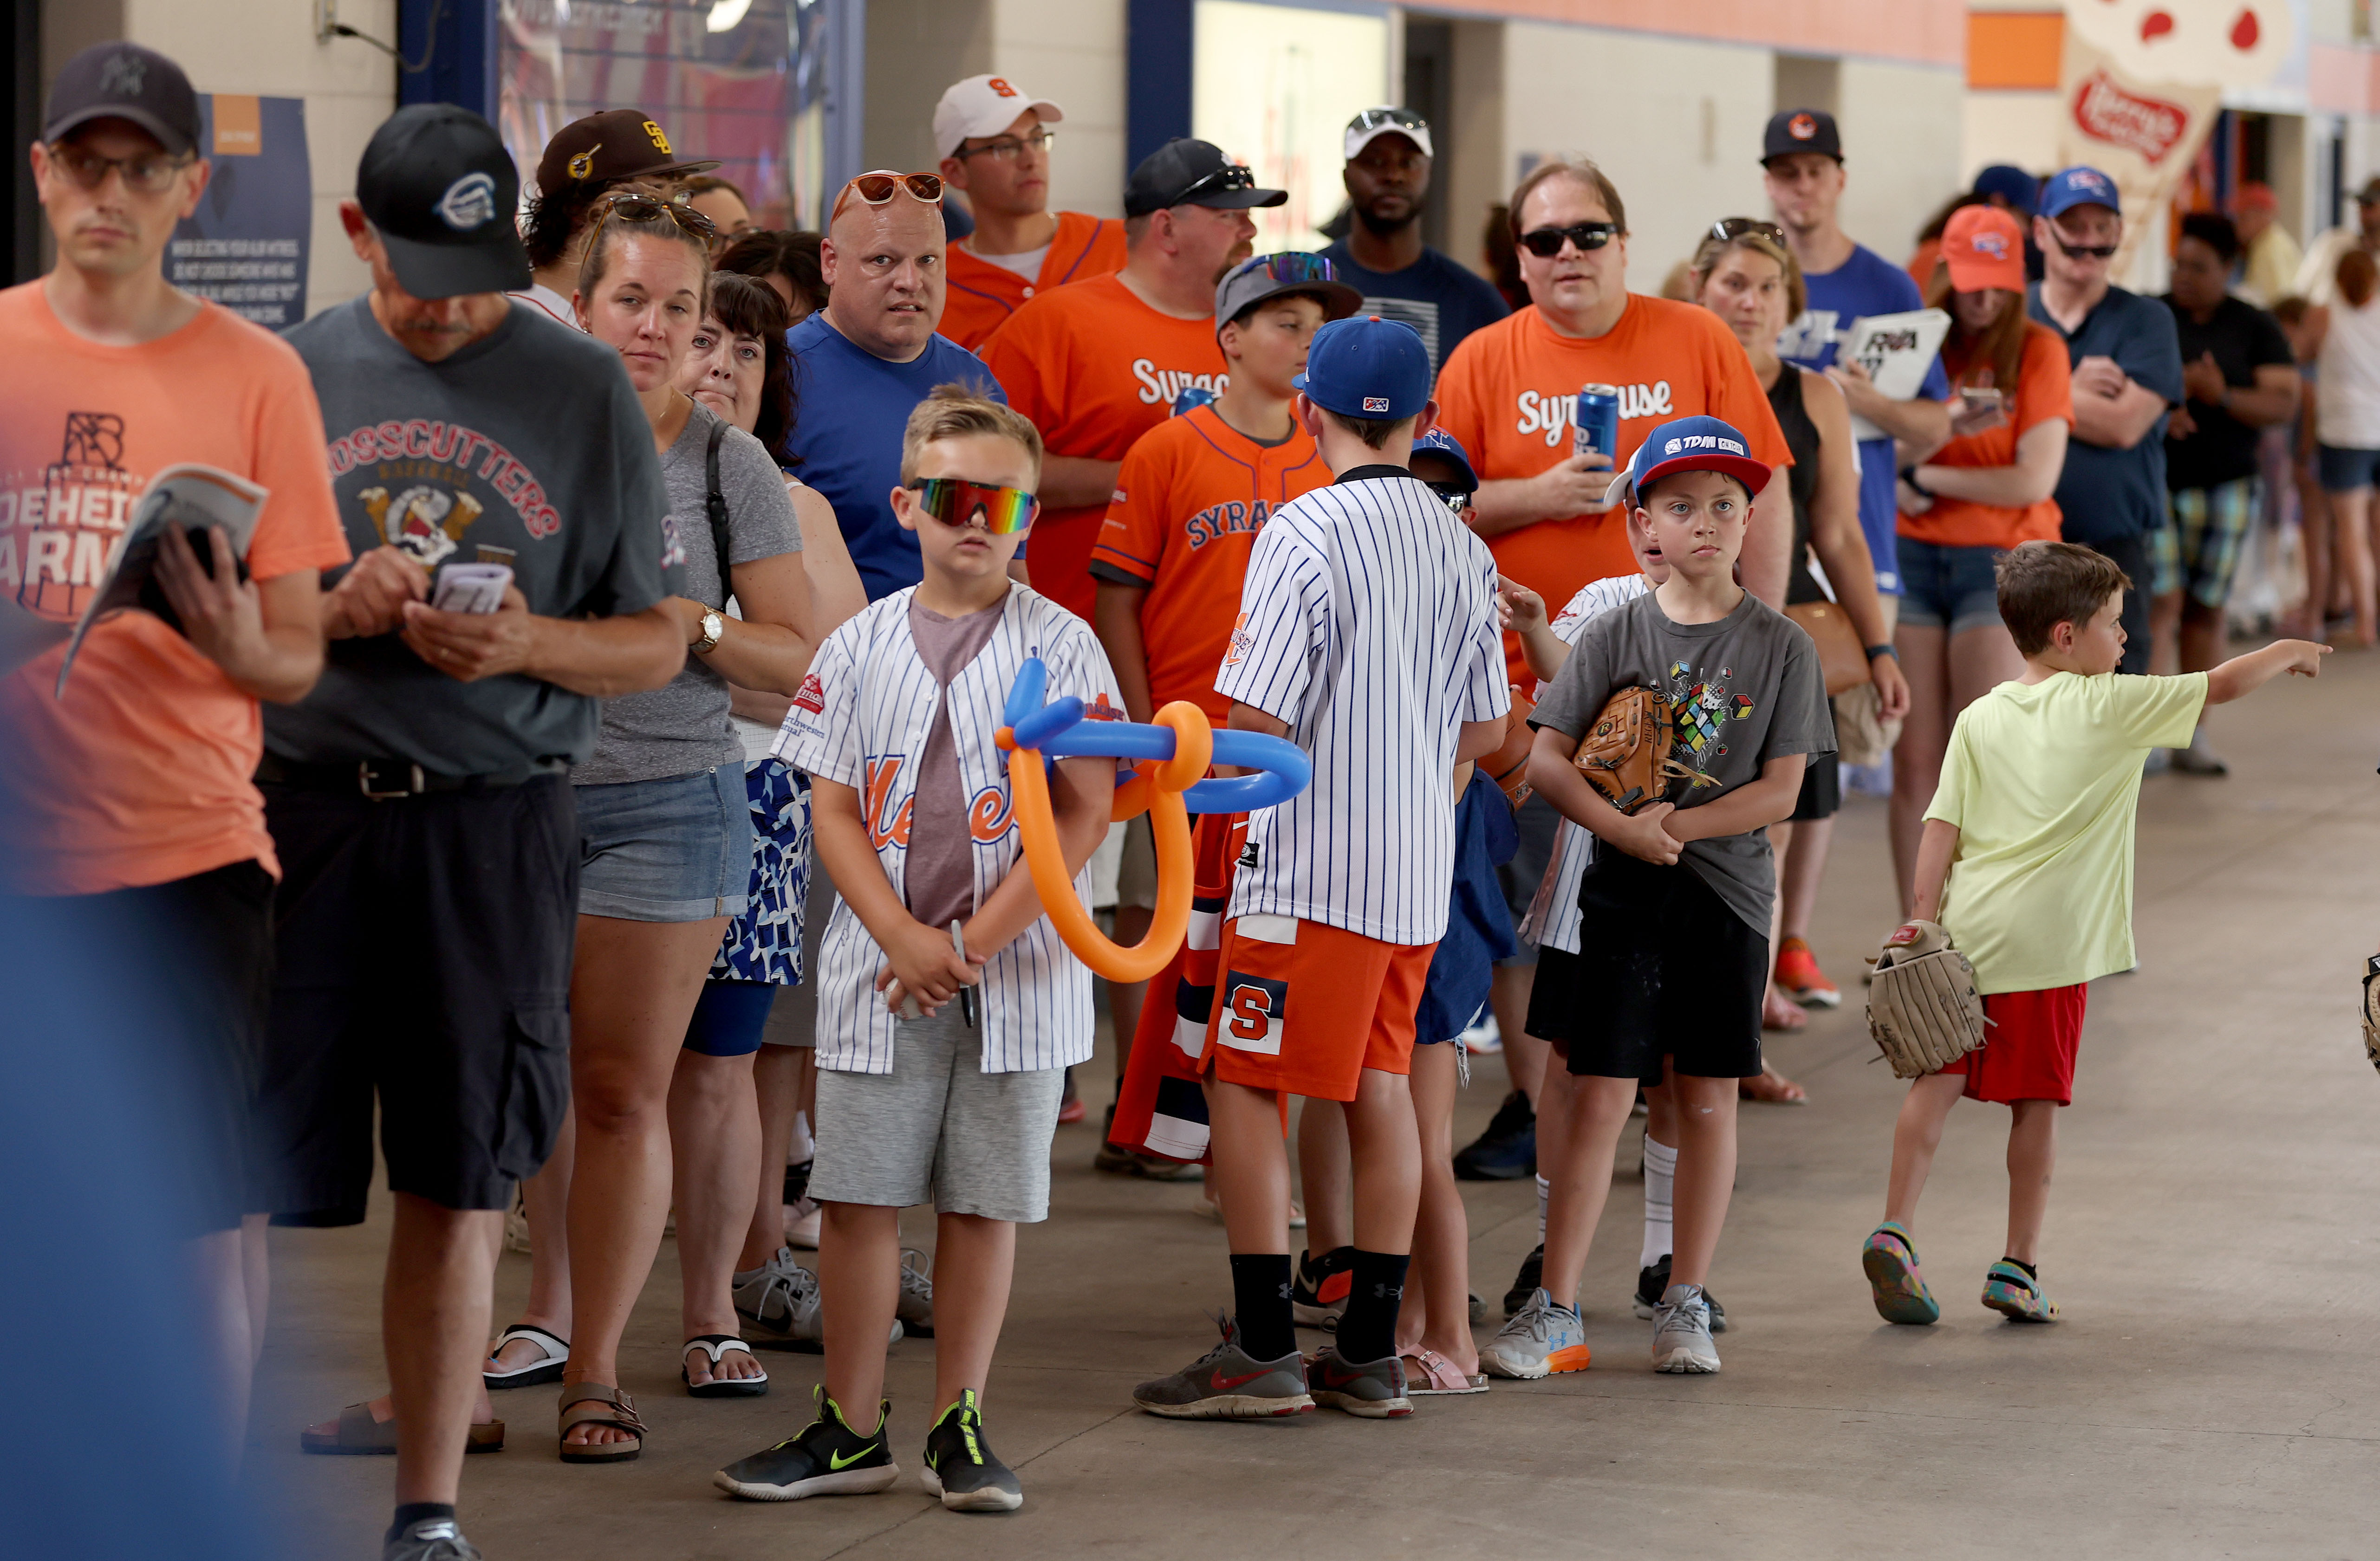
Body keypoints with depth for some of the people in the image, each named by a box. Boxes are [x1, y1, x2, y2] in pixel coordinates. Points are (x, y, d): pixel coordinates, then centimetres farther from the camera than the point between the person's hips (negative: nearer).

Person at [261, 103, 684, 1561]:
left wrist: (527, 645, -12)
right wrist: (329, 613, -10)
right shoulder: (289, 376, 6)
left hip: (495, 823, 0)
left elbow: (657, 644, 6)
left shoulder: (586, 389, 5)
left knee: (457, 1182, 3)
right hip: (300, 805, 0)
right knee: (251, 1174, -1)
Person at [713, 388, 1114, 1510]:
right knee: (858, 1196, 1)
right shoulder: (861, 648, 6)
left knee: (983, 1200, 3)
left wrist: (976, 939, -11)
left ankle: (958, 1428, 13)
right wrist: (907, 940, -11)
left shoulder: (1059, 645, 0)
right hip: (879, 972, 1)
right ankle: (851, 1431, 11)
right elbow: (835, 810, 3)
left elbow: (1086, 809, -5)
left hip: (1015, 968, -1)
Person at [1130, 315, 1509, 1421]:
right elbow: (1488, 731, 14)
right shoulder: (1462, 546, 8)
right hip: (1418, 869, 7)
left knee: (1243, 1083, 0)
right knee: (1380, 1086, 11)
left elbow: (1255, 718, -17)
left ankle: (1264, 1351, -2)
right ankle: (1371, 1353, 14)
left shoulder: (1304, 533, -13)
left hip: (1309, 862, -7)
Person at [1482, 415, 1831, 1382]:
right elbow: (1547, 759, -5)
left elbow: (1780, 791, -4)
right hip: (1620, 895, 0)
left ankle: (1686, 1306, 17)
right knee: (1598, 1096, -3)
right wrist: (1626, 830, -19)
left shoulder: (1780, 647, 1)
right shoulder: (1618, 633, 1)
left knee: (1707, 1100, 6)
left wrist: (1677, 824, -14)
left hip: (1725, 893, 1)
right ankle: (1556, 1311, 2)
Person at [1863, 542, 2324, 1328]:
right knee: (2037, 1101, 4)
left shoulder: (1979, 719, 9)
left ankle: (1896, 1228, -7)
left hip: (1966, 931, 4)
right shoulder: (2111, 707, -2)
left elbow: (1942, 827, 3)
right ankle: (2019, 1266, 8)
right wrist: (2289, 651, 20)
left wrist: (1923, 918, 2)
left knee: (1939, 1079, 6)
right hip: (2051, 939, -4)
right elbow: (2221, 685, 4)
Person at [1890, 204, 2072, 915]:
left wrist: (1925, 477, -4)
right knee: (1915, 757, 0)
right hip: (1911, 556, 2)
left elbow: (2034, 480, -9)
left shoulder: (2036, 350, -1)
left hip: (2000, 562, -2)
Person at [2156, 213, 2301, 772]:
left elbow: (2284, 404, -2)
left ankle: (2193, 737, 12)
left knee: (2206, 609, 5)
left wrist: (2222, 396, -18)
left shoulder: (2255, 329, 5)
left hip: (2225, 488, 2)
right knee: (2162, 604, -12)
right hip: (2152, 481, -2)